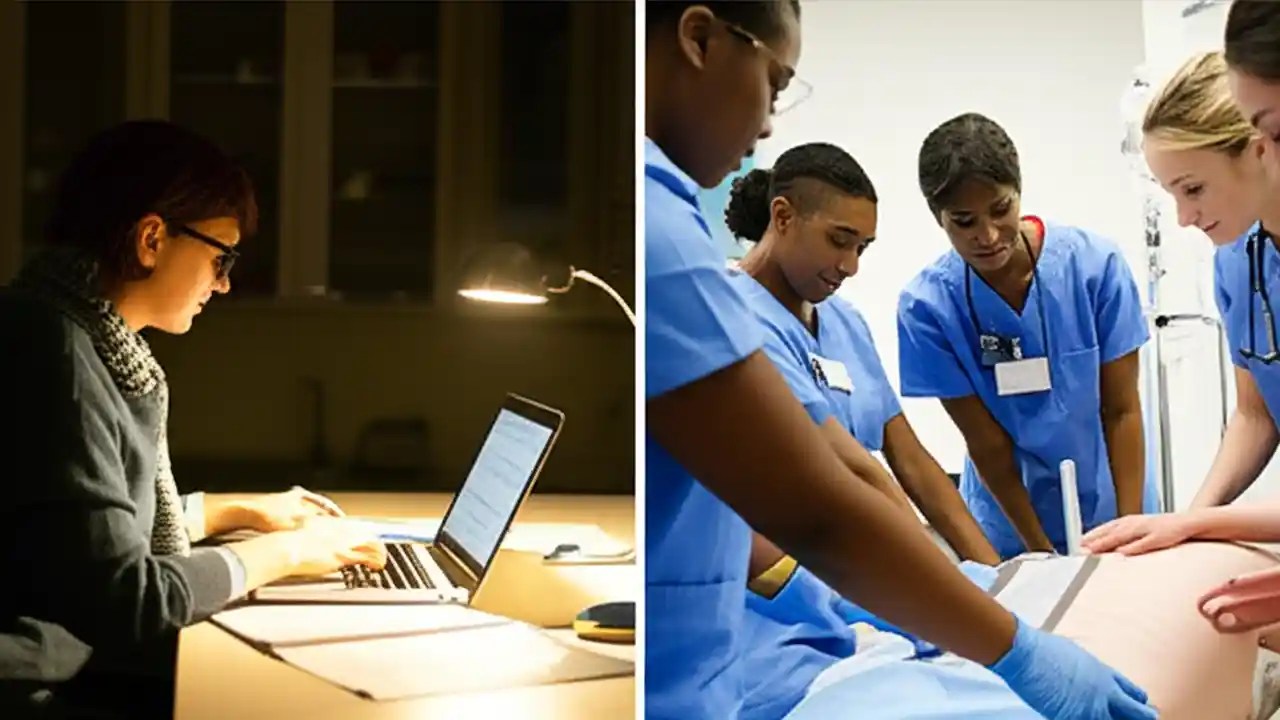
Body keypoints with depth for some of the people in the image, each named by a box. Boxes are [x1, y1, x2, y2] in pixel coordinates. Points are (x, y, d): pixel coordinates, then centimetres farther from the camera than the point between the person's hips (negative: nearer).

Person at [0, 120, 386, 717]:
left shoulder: (96, 342, 10)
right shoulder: (52, 352, -21)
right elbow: (119, 600, -23)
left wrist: (242, 512, 19)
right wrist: (281, 552, -11)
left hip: (97, 655, 9)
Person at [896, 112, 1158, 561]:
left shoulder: (1095, 264, -15)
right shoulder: (926, 306, -17)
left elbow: (1122, 410, -11)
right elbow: (987, 444, -13)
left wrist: (1131, 530, -15)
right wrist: (1042, 551, -14)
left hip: (1108, 509, 1)